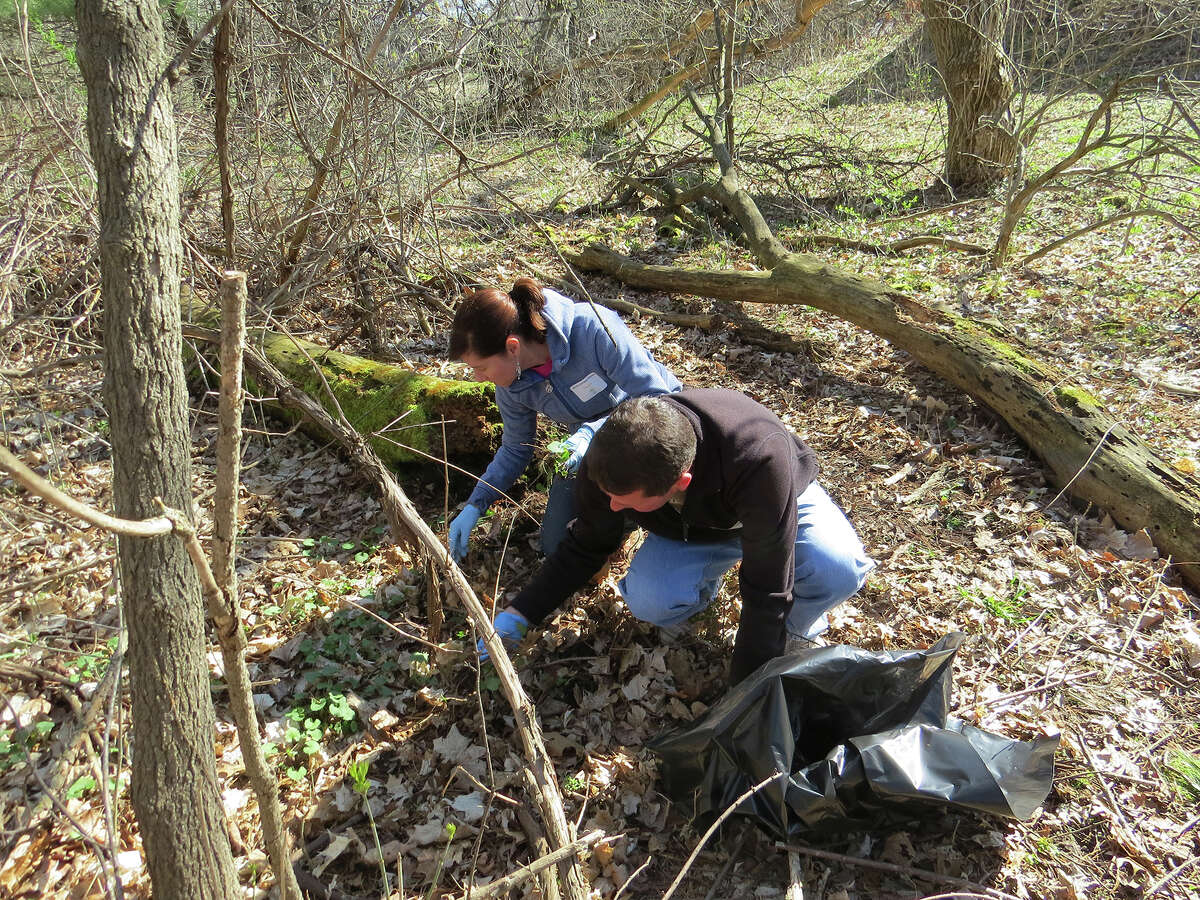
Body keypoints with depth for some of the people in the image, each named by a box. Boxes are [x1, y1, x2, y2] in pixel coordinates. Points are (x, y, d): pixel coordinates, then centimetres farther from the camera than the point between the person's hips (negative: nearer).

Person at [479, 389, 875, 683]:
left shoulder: (758, 457, -46)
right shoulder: (610, 464, -30)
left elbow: (769, 586, -36)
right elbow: (586, 547, -9)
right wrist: (518, 615, -16)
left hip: (780, 499, -2)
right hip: (690, 529, 3)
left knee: (839, 569, -34)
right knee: (648, 600, -28)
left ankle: (793, 629, -1)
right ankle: (703, 587, 7)